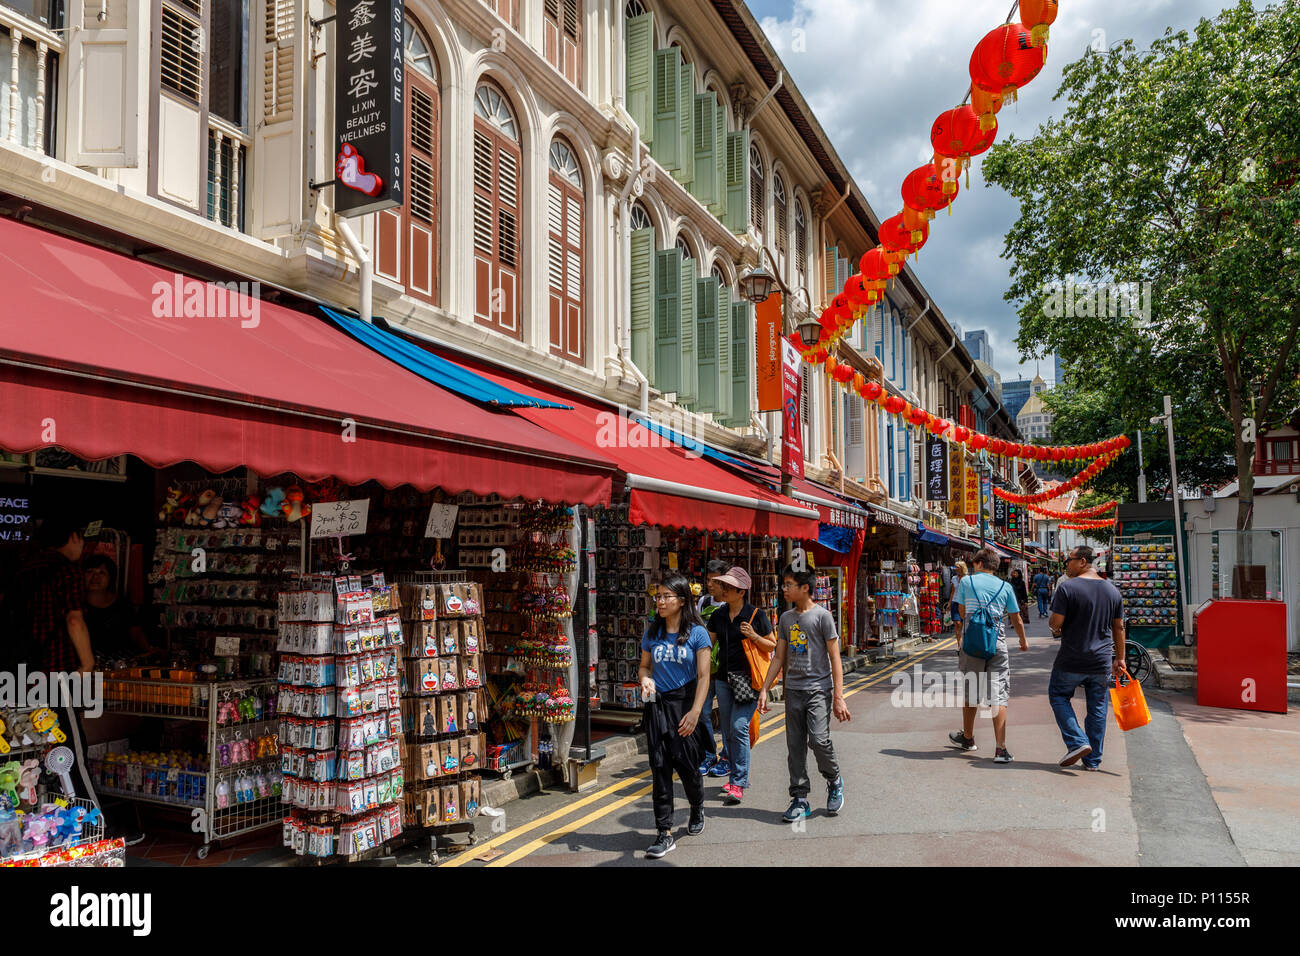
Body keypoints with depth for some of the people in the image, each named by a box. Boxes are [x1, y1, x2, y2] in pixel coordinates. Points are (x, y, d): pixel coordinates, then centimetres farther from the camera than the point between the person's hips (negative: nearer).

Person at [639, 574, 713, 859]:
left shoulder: (697, 633, -5)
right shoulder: (651, 633, 6)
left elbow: (703, 676, -8)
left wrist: (695, 712, -15)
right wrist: (645, 679, -6)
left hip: (686, 703, -3)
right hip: (657, 704, 3)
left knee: (686, 764, 0)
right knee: (660, 767, -1)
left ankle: (697, 808, 33)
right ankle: (665, 834, 4)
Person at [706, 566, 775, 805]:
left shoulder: (755, 615, -6)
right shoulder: (719, 615, 9)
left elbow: (773, 646, 0)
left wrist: (754, 636, -15)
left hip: (748, 678, -6)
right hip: (724, 678, 6)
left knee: (739, 727, -13)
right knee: (728, 731, 10)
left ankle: (738, 783, -9)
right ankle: (738, 775, 25)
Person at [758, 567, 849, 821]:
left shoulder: (822, 615, -5)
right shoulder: (786, 618, 11)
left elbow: (834, 657, -6)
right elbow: (779, 658, 16)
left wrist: (838, 697, -10)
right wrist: (764, 690, 10)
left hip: (819, 688, -5)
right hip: (793, 689, 6)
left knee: (818, 740, -16)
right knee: (795, 746, 4)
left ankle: (834, 782, 11)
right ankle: (800, 800, 13)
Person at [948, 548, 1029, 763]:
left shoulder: (967, 581, 4)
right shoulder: (1005, 587, 6)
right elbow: (1017, 619, 14)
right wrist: (1024, 641, 30)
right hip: (997, 645, 0)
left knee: (970, 693, 14)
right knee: (999, 697, -1)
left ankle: (967, 738, 31)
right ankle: (1001, 749, -8)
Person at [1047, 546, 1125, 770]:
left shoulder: (1068, 588, -12)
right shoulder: (1113, 591, 5)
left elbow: (1055, 623, -14)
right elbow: (1119, 628, 10)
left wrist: (1053, 625, 9)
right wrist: (1119, 658, 18)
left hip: (1071, 661, -4)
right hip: (1102, 663, 5)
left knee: (1058, 696, 15)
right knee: (1097, 709, 12)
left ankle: (1077, 742, -1)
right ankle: (1093, 761, 17)